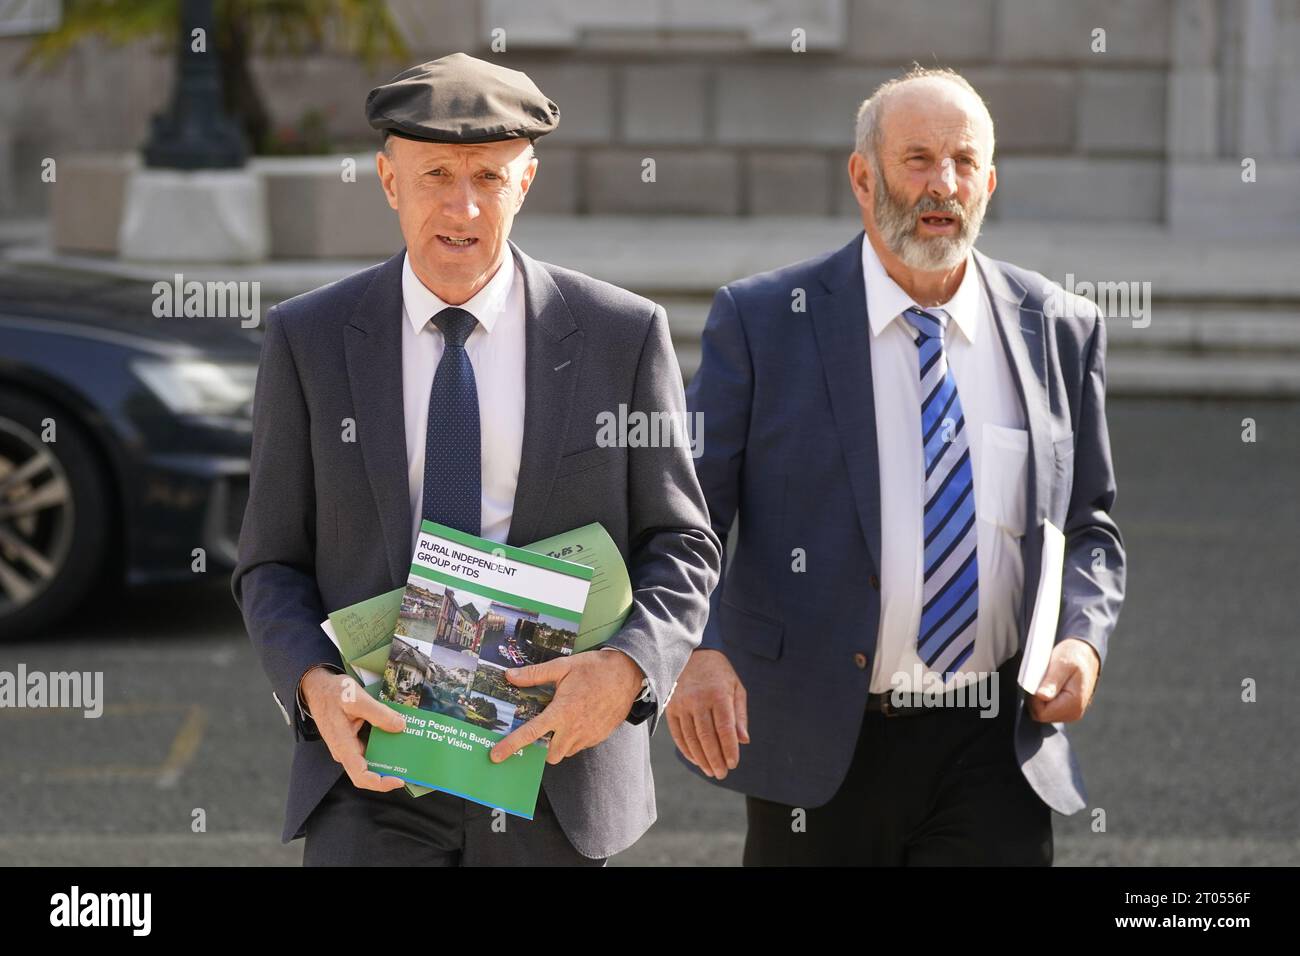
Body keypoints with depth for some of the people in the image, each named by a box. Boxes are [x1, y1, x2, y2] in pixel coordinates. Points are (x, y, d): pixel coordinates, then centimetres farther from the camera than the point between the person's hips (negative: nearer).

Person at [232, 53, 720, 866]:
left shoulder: (623, 335, 1)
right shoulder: (308, 340, 3)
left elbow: (680, 546, 4)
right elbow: (273, 566, 6)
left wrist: (628, 668, -16)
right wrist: (315, 685, -14)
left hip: (555, 765, 1)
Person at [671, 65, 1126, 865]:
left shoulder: (1059, 331, 8)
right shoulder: (761, 321, -1)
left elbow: (1089, 528, 15)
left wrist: (1083, 640, -4)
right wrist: (694, 651, -21)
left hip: (997, 752, 2)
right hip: (819, 752, -2)